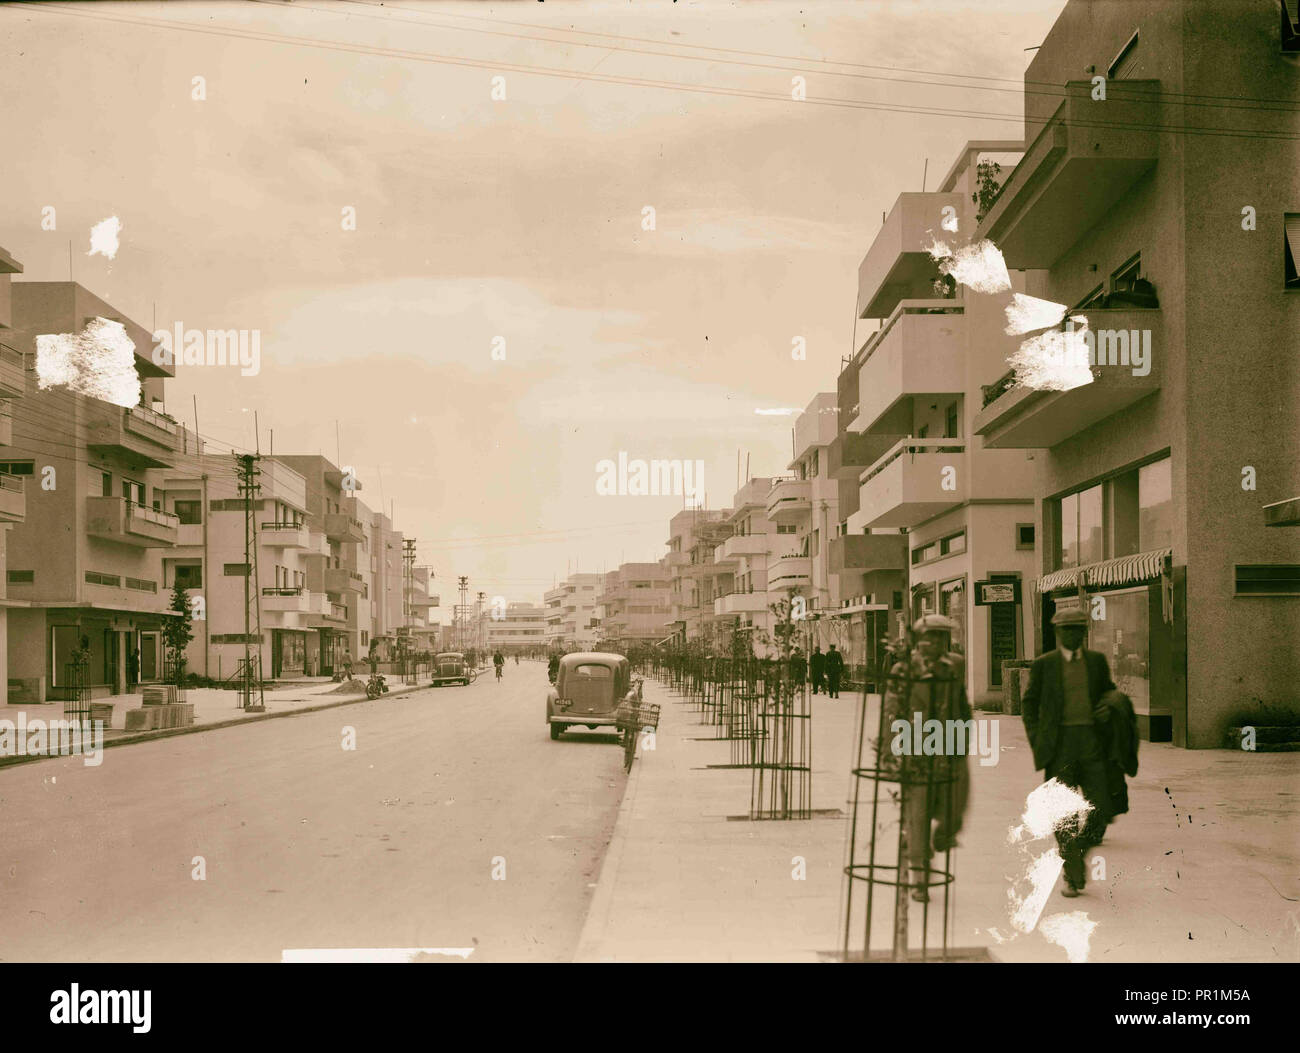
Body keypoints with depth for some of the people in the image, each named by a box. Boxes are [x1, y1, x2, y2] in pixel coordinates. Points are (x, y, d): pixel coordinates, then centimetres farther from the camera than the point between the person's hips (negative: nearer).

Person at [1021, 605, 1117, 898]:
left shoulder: (1097, 660, 9)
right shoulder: (1044, 664, 2)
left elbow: (1109, 693, 23)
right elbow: (1029, 704, 8)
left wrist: (1108, 709, -1)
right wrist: (1036, 742, -2)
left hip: (1092, 744, 2)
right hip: (1059, 746, -2)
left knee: (1100, 808, -5)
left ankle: (1080, 851, 23)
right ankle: (1073, 875, 9)